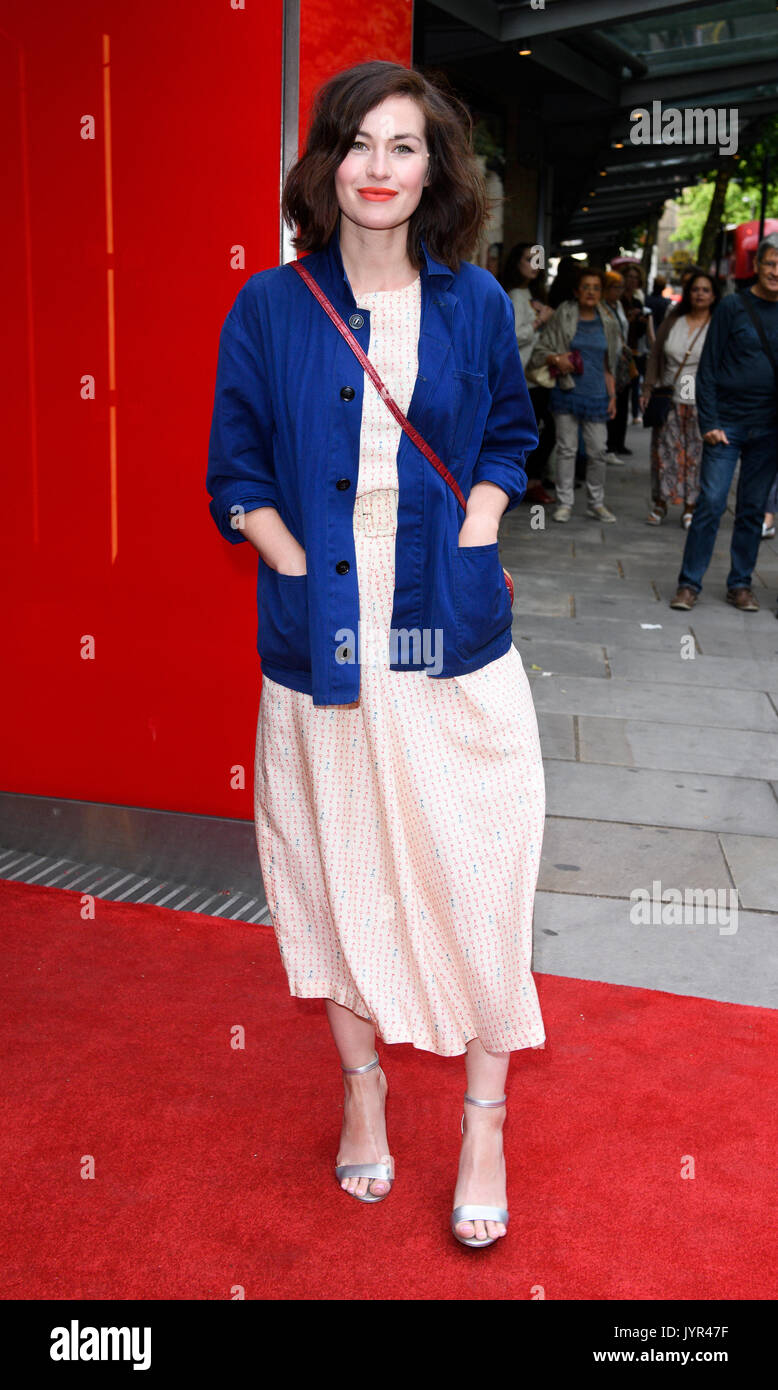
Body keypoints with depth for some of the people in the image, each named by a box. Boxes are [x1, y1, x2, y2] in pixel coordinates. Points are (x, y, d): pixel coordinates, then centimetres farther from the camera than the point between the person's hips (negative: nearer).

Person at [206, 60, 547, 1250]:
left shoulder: (474, 302, 4)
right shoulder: (269, 307, 1)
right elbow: (237, 473, 3)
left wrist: (467, 553, -2)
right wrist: (310, 576, -9)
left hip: (455, 644, 1)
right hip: (322, 641, 0)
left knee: (476, 875, 3)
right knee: (339, 871, 12)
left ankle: (485, 1116, 22)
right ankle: (361, 1083, 34)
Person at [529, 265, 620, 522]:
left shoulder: (606, 325, 10)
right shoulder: (563, 319, 0)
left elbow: (607, 366, 15)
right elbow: (540, 350, 1)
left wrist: (612, 396, 10)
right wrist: (556, 359, -18)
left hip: (596, 395, 2)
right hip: (567, 393, -2)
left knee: (598, 451, 2)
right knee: (566, 448, 0)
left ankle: (596, 503, 14)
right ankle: (565, 503, 8)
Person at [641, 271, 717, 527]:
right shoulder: (672, 322, 8)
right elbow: (655, 356, 12)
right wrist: (648, 388, 5)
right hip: (669, 399, 3)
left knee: (696, 454, 0)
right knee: (664, 450, 4)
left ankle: (690, 508, 10)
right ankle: (660, 503, 17)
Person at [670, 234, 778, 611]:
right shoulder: (733, 307, -2)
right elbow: (708, 368, -3)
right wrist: (709, 422, -9)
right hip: (727, 423, -3)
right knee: (710, 502, -5)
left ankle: (740, 584, 17)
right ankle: (689, 583, 3)